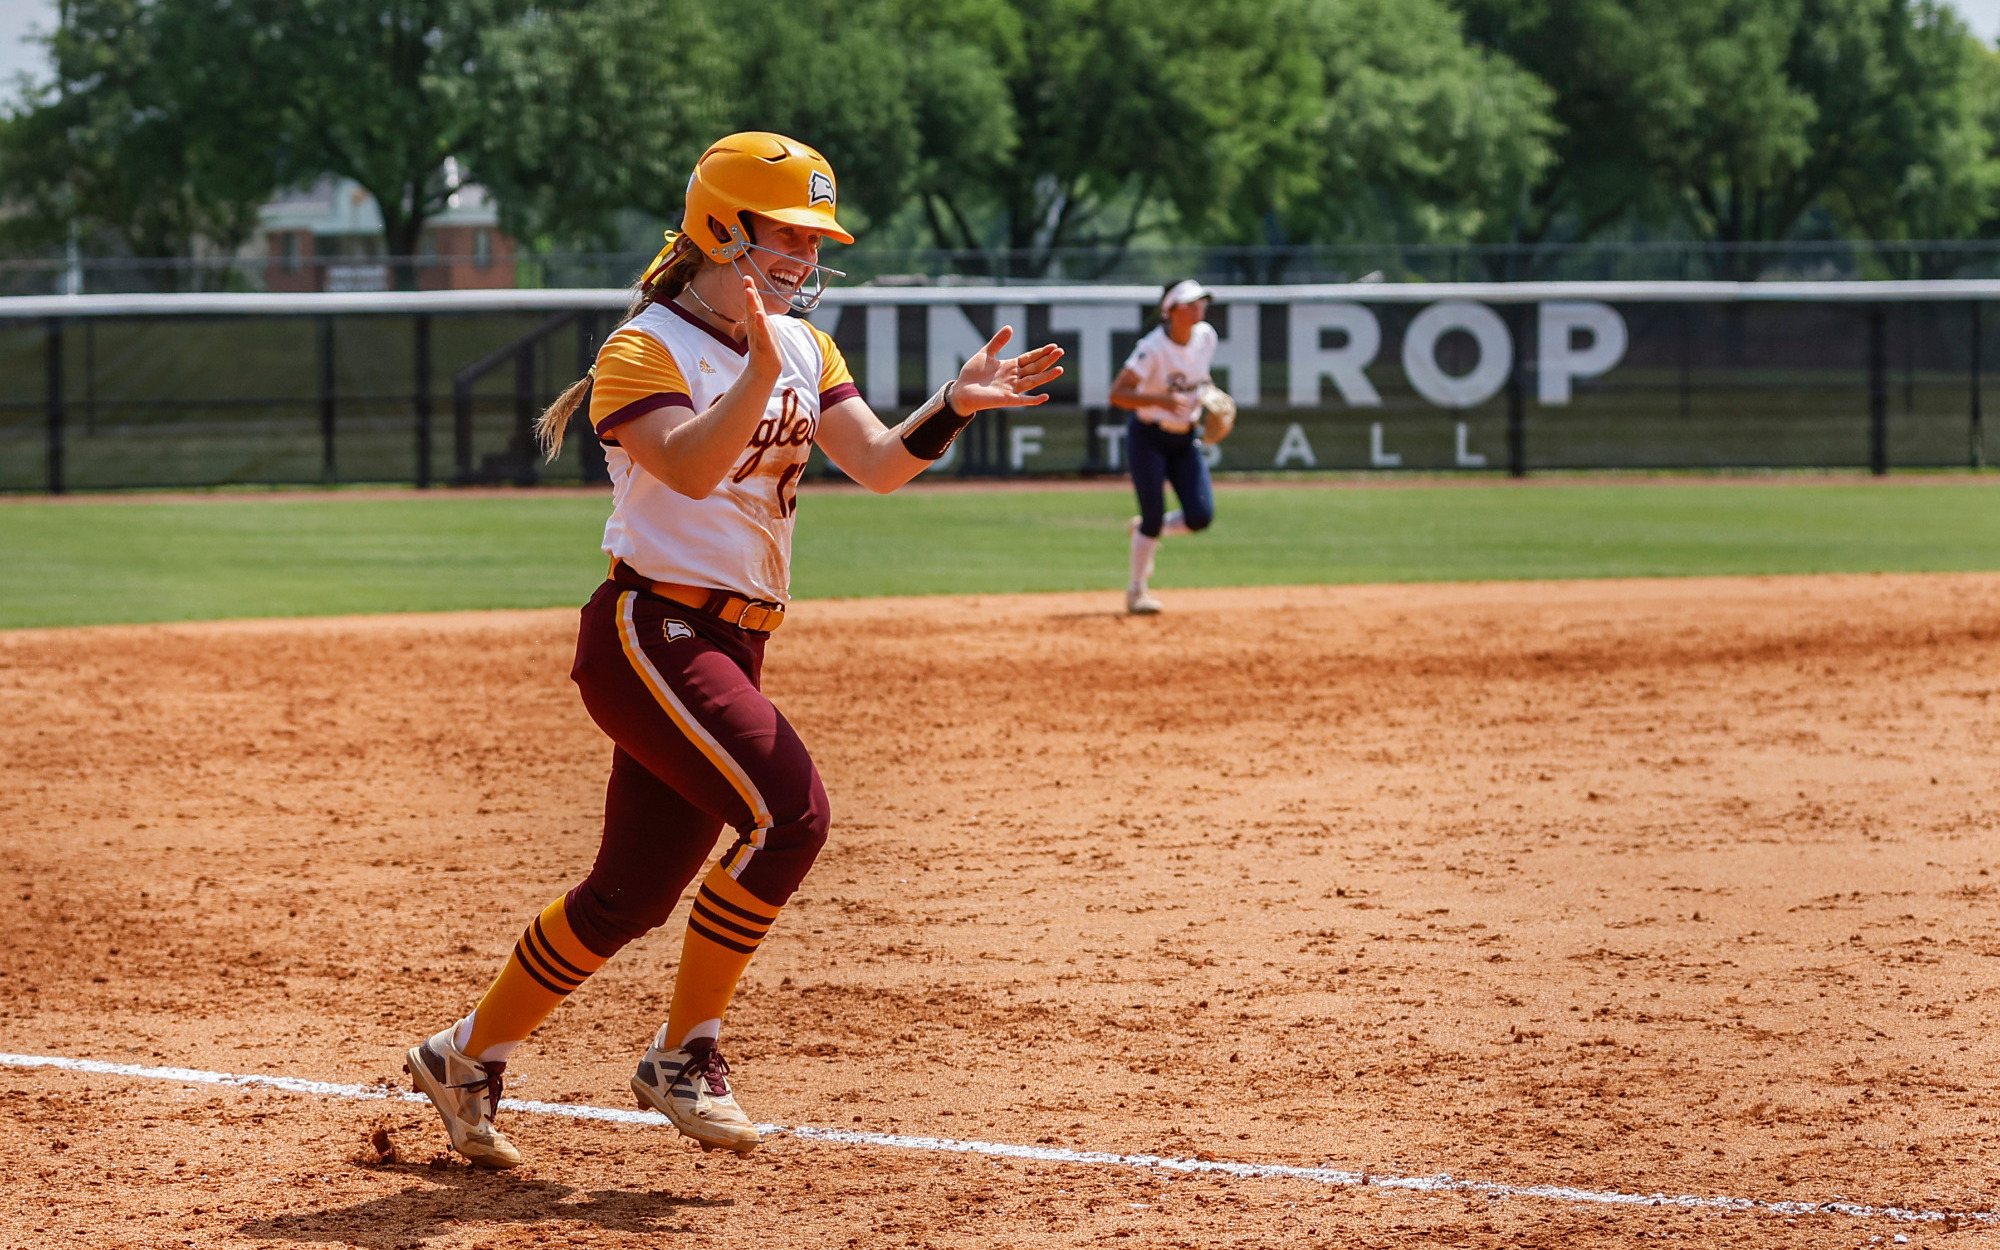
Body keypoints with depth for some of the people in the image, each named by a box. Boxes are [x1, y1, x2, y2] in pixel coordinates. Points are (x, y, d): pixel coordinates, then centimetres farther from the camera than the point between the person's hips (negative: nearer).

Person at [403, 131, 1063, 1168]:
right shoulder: (643, 350, -10)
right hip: (651, 631, -8)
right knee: (785, 809, -25)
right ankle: (684, 1054, -12)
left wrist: (955, 405, -17)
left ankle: (466, 1059, 25)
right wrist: (759, 372, -40)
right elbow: (691, 466, -27)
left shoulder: (804, 349, 13)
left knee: (633, 891, 9)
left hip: (729, 648, 8)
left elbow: (878, 462, 0)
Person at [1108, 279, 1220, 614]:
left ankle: (1146, 530, 24)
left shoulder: (1206, 336, -3)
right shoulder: (1153, 348, -23)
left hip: (1185, 440, 6)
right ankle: (1136, 591, 12)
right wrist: (1160, 400, -39)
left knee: (1200, 517, -7)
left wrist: (1207, 397, 1)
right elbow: (1117, 394, -27)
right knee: (1154, 517, -7)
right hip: (1148, 438, -6)